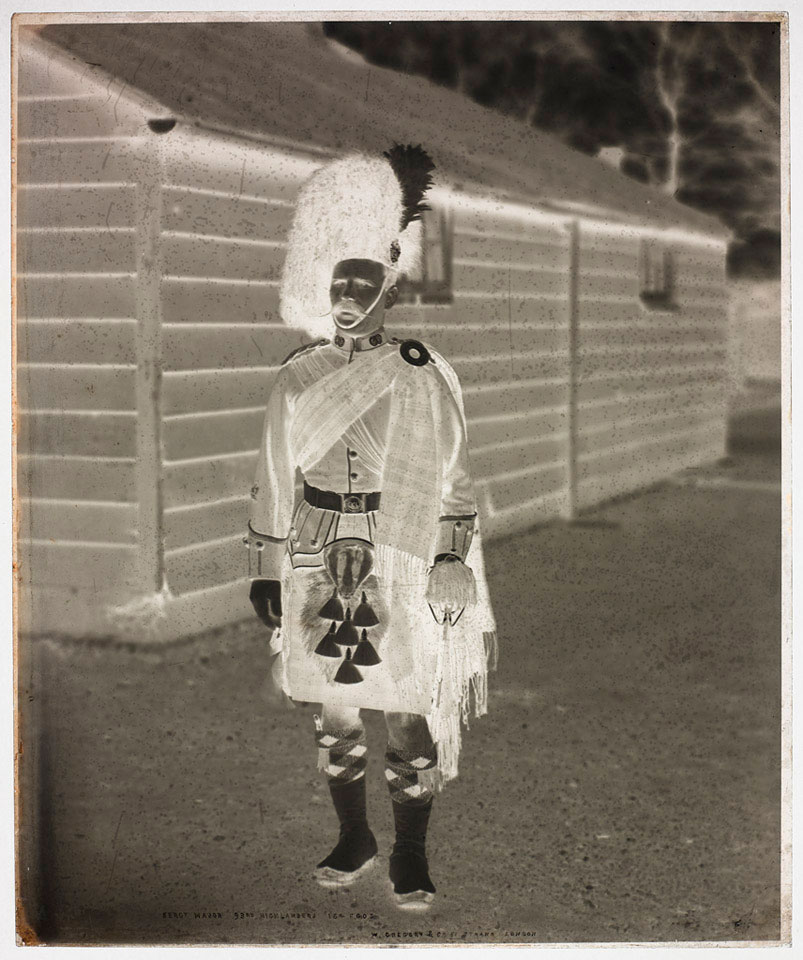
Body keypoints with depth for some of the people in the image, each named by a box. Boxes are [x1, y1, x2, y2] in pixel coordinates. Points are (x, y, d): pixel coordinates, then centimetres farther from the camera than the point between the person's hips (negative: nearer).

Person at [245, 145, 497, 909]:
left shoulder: (422, 378, -1)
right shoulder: (297, 379, 6)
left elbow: (452, 479, 1)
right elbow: (273, 483, 10)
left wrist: (453, 568, -5)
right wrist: (266, 572, 7)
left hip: (404, 576, -2)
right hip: (320, 578, 3)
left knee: (410, 718, 1)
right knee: (334, 716, 10)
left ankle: (410, 855, 16)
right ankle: (353, 839, 28)